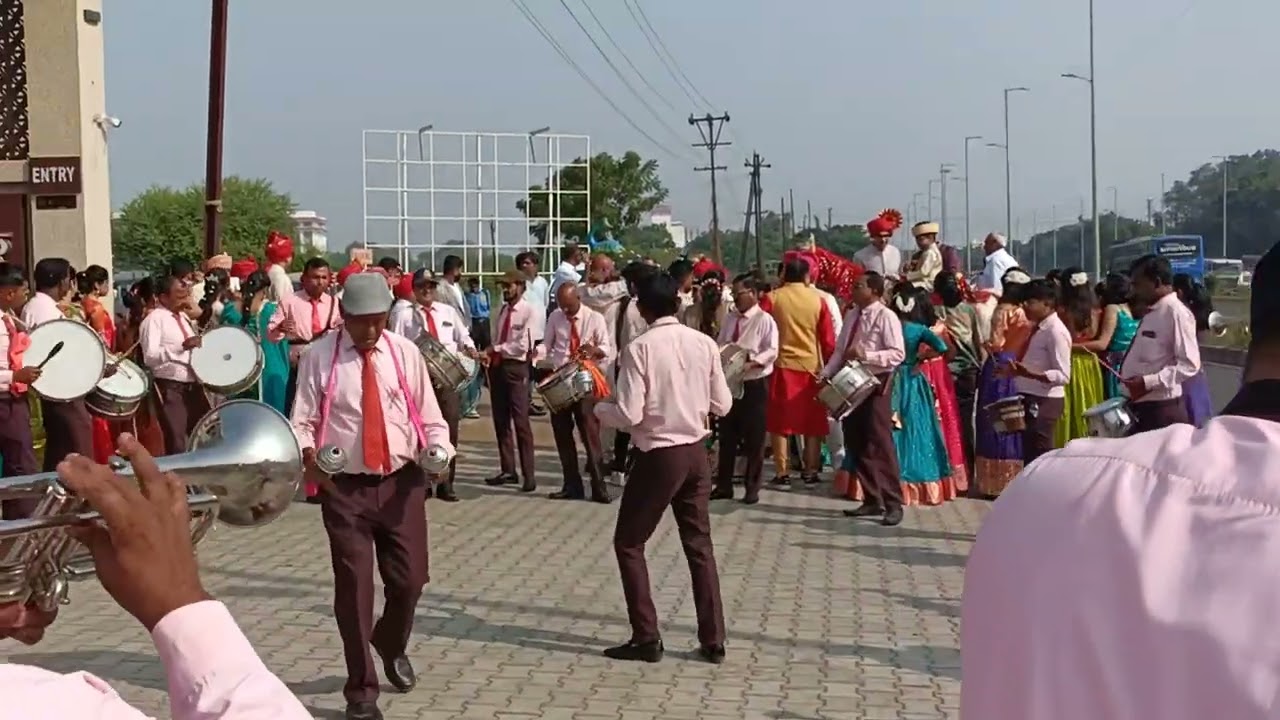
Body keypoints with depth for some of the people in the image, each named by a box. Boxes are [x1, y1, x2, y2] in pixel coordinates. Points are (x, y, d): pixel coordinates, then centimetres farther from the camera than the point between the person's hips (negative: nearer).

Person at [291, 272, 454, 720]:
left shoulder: (406, 353, 4)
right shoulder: (319, 357, -3)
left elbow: (428, 417, 7)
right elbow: (302, 420, -4)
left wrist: (438, 449, -12)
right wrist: (307, 452, -25)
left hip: (402, 481, 2)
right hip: (345, 486, -2)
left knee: (409, 578, 6)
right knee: (354, 586, 0)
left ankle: (392, 647, 41)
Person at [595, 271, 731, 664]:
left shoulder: (640, 348, -14)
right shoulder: (704, 343, -1)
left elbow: (628, 415, -17)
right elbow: (723, 405, 4)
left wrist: (599, 408, 3)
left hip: (658, 456, -5)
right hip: (696, 452, 5)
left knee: (629, 543, 10)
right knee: (699, 544, 15)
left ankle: (646, 639, 10)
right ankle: (713, 641, 17)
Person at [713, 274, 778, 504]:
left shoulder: (765, 320, -9)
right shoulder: (730, 318, 10)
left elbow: (772, 351, -17)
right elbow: (720, 346, 15)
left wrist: (752, 362, -30)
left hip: (755, 383, -6)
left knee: (754, 439, 3)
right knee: (727, 436, 10)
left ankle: (752, 488, 14)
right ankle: (724, 485, 20)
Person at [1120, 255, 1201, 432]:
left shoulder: (1177, 313, -13)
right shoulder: (1151, 313, 14)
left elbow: (1189, 365, -19)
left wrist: (1148, 382, -24)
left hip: (1162, 410, -9)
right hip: (1139, 407, 9)